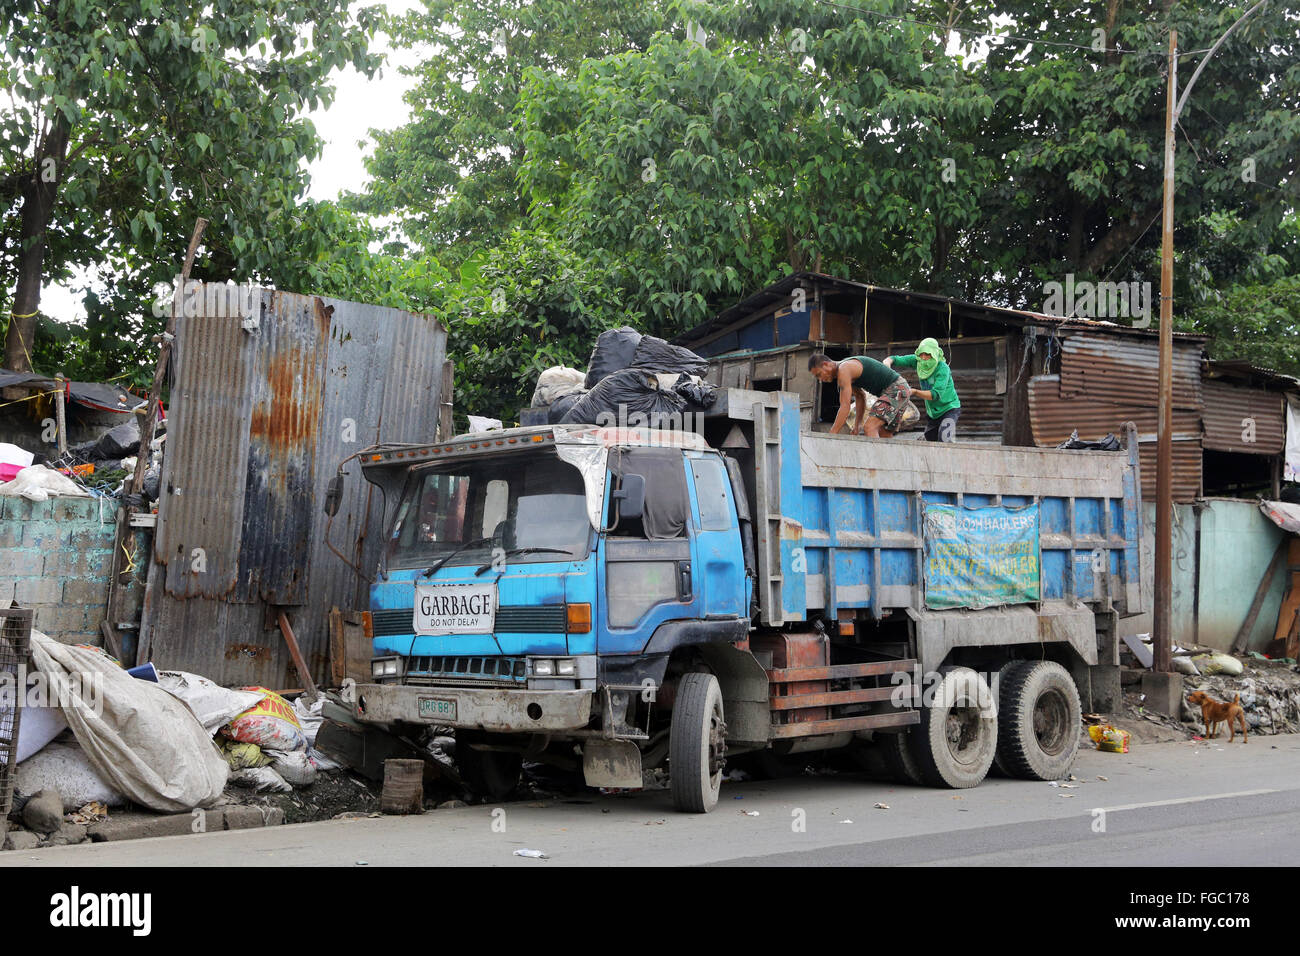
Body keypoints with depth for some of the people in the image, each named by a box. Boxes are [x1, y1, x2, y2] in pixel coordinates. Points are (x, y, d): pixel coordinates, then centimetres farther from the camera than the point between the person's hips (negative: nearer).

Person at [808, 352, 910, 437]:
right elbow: (860, 396, 27)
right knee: (884, 436, 16)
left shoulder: (843, 370, -16)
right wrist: (857, 425, 23)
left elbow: (845, 407, -22)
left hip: (895, 389, -10)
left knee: (869, 428, -21)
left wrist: (832, 435, -20)